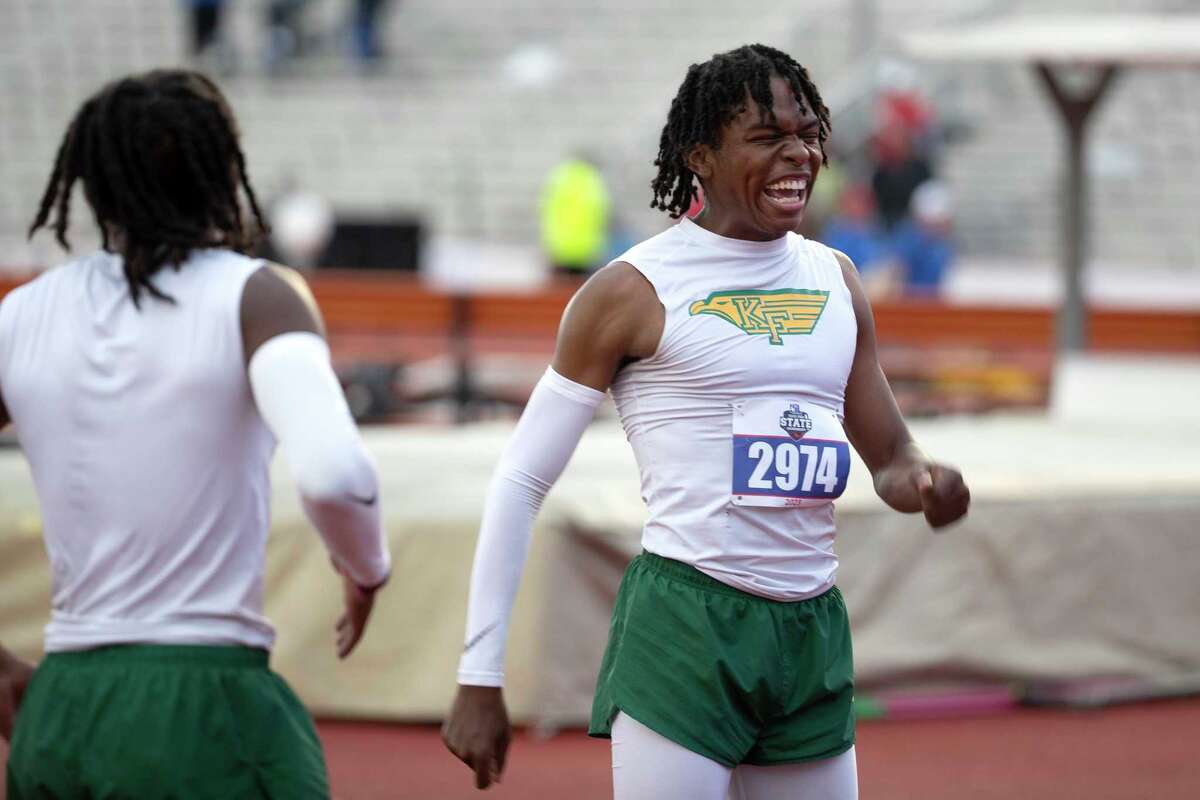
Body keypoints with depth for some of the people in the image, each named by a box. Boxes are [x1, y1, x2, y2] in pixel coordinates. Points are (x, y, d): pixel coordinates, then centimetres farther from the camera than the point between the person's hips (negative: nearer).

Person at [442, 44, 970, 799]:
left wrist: (923, 482, -4)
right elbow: (520, 484, -2)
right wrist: (480, 680, -5)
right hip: (686, 630, -6)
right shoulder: (635, 290, -5)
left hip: (813, 633, 6)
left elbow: (889, 454, 22)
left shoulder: (836, 280, 12)